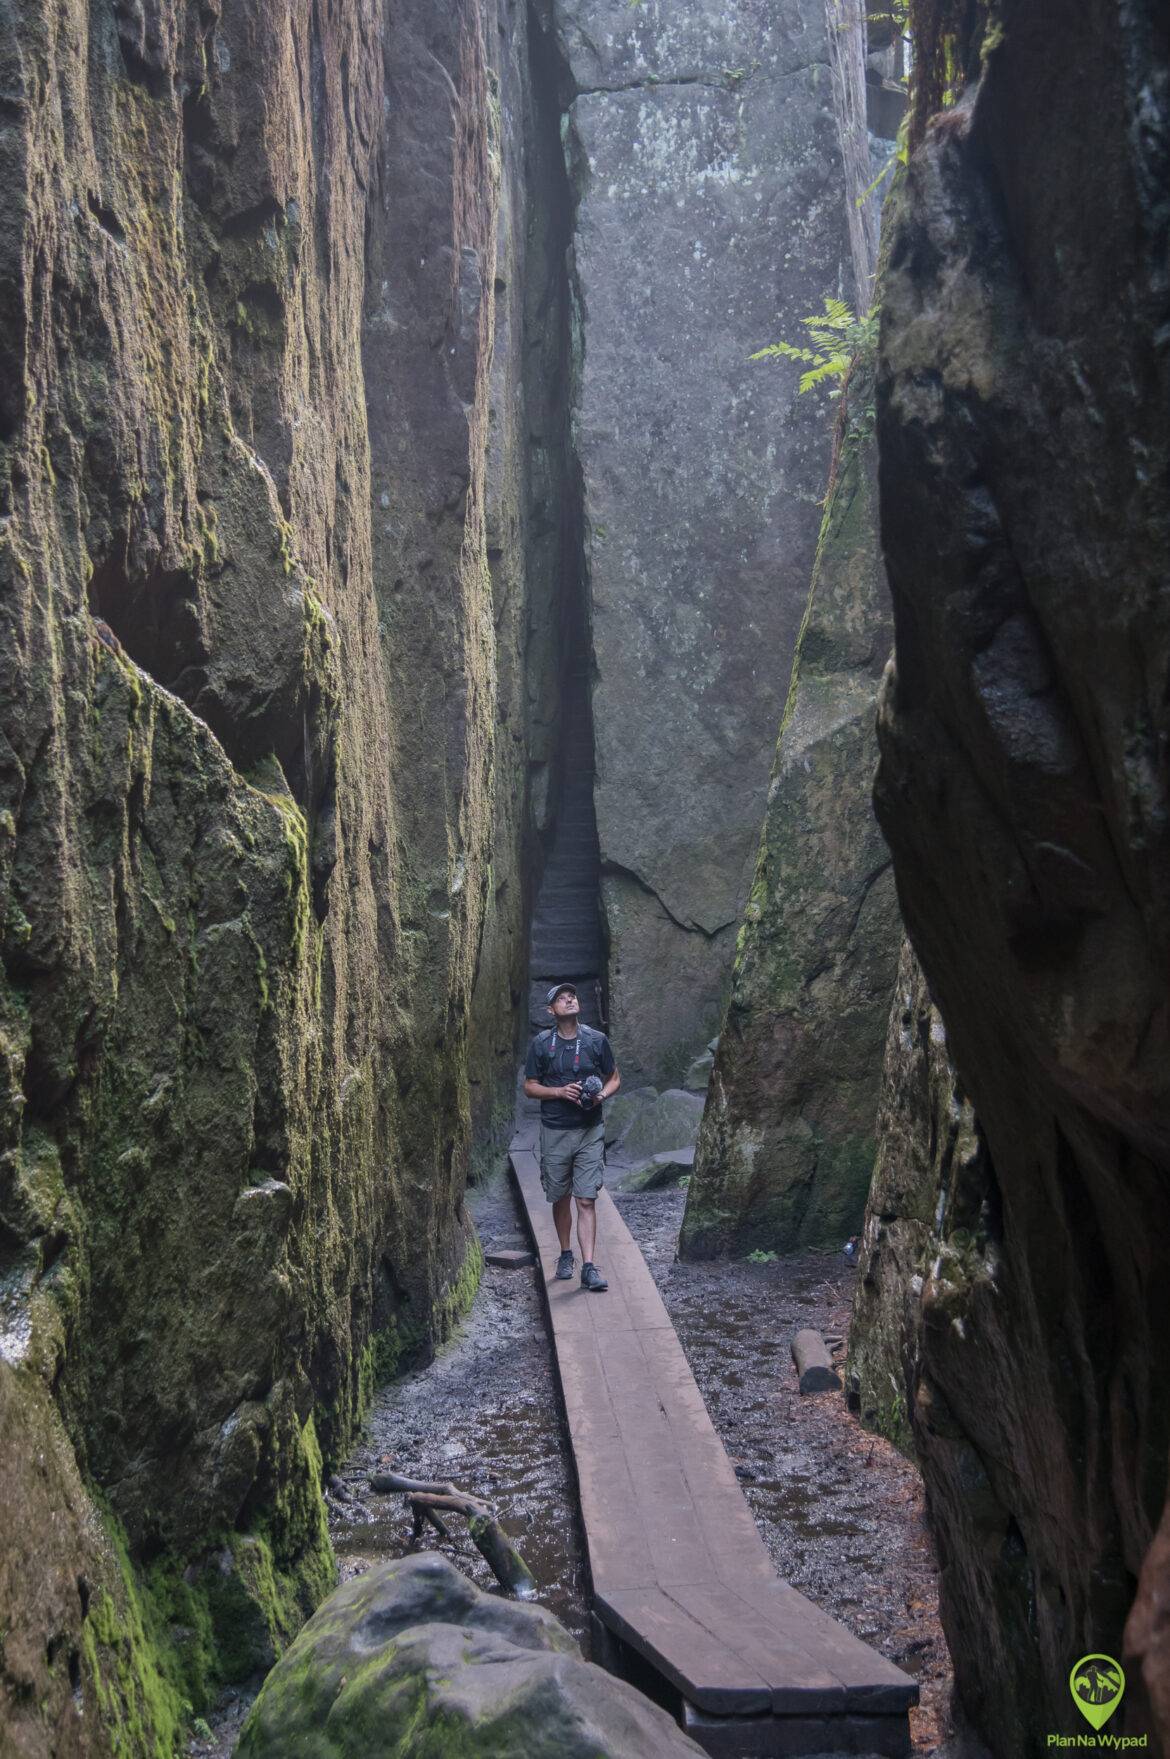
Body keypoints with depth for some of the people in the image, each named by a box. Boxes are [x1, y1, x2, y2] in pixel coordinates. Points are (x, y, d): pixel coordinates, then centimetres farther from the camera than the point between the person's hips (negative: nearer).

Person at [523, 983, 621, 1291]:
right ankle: (566, 1255, 29)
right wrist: (560, 1092, -14)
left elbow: (614, 1078, 11)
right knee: (561, 1198, 11)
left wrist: (602, 1095, -11)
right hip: (555, 1132, 1)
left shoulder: (596, 1040, 1)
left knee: (586, 1200, -7)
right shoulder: (541, 1044, 0)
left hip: (590, 1131, -1)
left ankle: (588, 1267, -8)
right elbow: (530, 1086, 3)